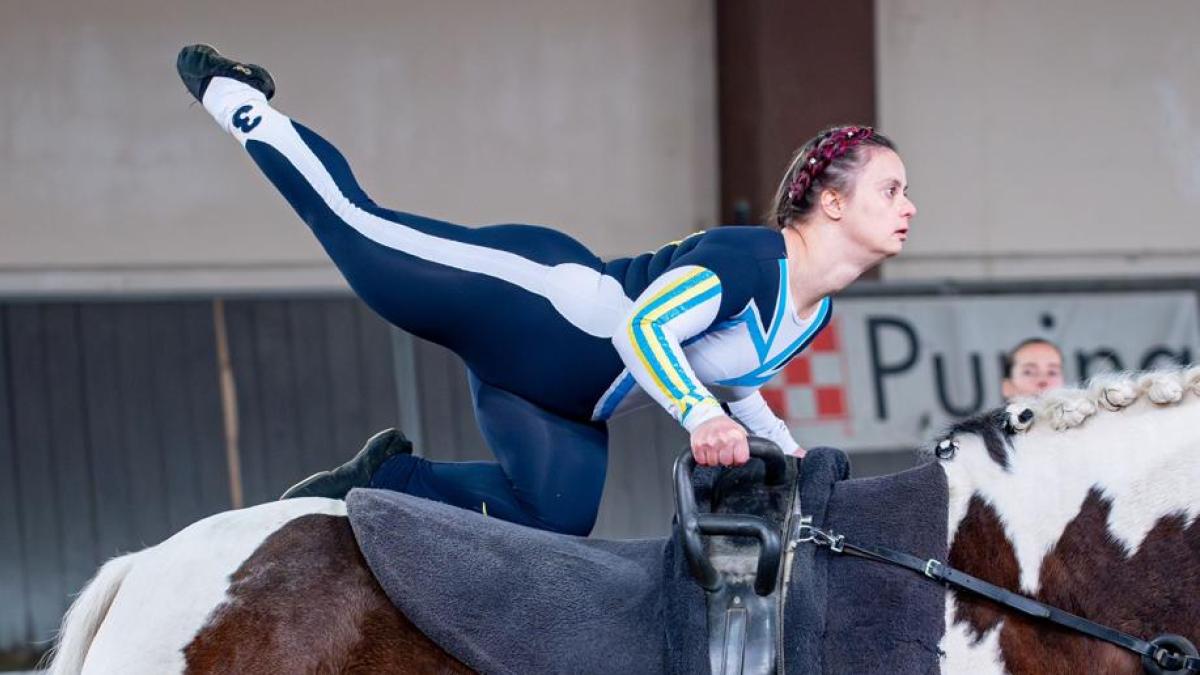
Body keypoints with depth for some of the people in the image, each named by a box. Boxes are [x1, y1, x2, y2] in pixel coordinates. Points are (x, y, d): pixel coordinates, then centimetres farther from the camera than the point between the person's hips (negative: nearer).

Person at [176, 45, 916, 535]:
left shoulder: (814, 314, 9)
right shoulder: (748, 258, -21)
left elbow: (724, 378, 26)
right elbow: (643, 327, -31)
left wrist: (784, 445, 16)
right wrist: (701, 417, -44)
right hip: (535, 308, -9)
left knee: (554, 517, -5)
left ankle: (385, 476, 8)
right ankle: (235, 100, 13)